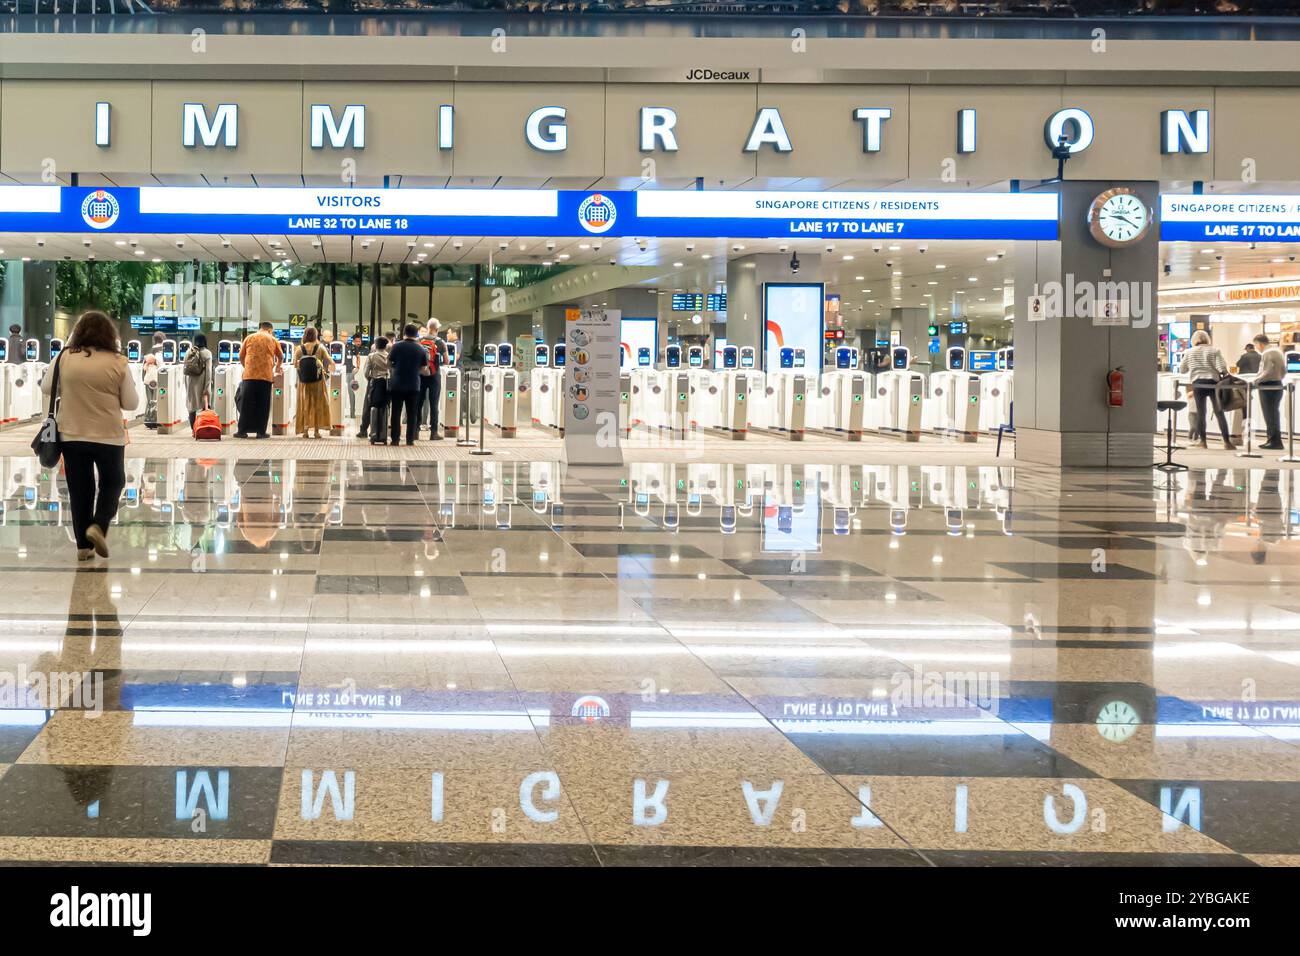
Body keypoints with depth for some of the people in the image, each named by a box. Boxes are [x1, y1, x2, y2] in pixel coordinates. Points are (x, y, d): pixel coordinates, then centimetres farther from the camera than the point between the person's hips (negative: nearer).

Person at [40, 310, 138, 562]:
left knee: (80, 489, 13)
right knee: (112, 483, 18)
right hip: (109, 437, -2)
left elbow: (46, 388, 7)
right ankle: (99, 525, -4)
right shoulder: (117, 363, -9)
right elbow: (130, 403, -3)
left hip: (72, 436, 2)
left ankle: (84, 546, 14)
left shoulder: (65, 358, -5)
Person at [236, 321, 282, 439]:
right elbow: (281, 357, 20)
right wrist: (277, 367, 39)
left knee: (247, 404, 3)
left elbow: (241, 357, 15)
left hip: (249, 375, 1)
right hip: (266, 376, 0)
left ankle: (242, 431, 2)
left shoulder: (249, 338, 9)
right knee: (263, 405, 4)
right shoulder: (273, 340, 9)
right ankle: (261, 431, 2)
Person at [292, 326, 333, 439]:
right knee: (317, 404, 9)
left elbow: (295, 365, -3)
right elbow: (331, 363, -8)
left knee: (304, 404, 9)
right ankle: (316, 430, 7)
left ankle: (304, 430, 4)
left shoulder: (299, 349, -5)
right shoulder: (320, 348, -6)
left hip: (303, 381, 1)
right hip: (318, 380, -1)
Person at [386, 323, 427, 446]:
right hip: (414, 385, 1)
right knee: (412, 414, 7)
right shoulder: (420, 349, -3)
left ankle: (395, 438, 4)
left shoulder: (397, 346, -6)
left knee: (396, 413, 5)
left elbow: (389, 363, 0)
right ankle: (410, 439, 5)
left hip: (397, 384, -1)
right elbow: (424, 367, 5)